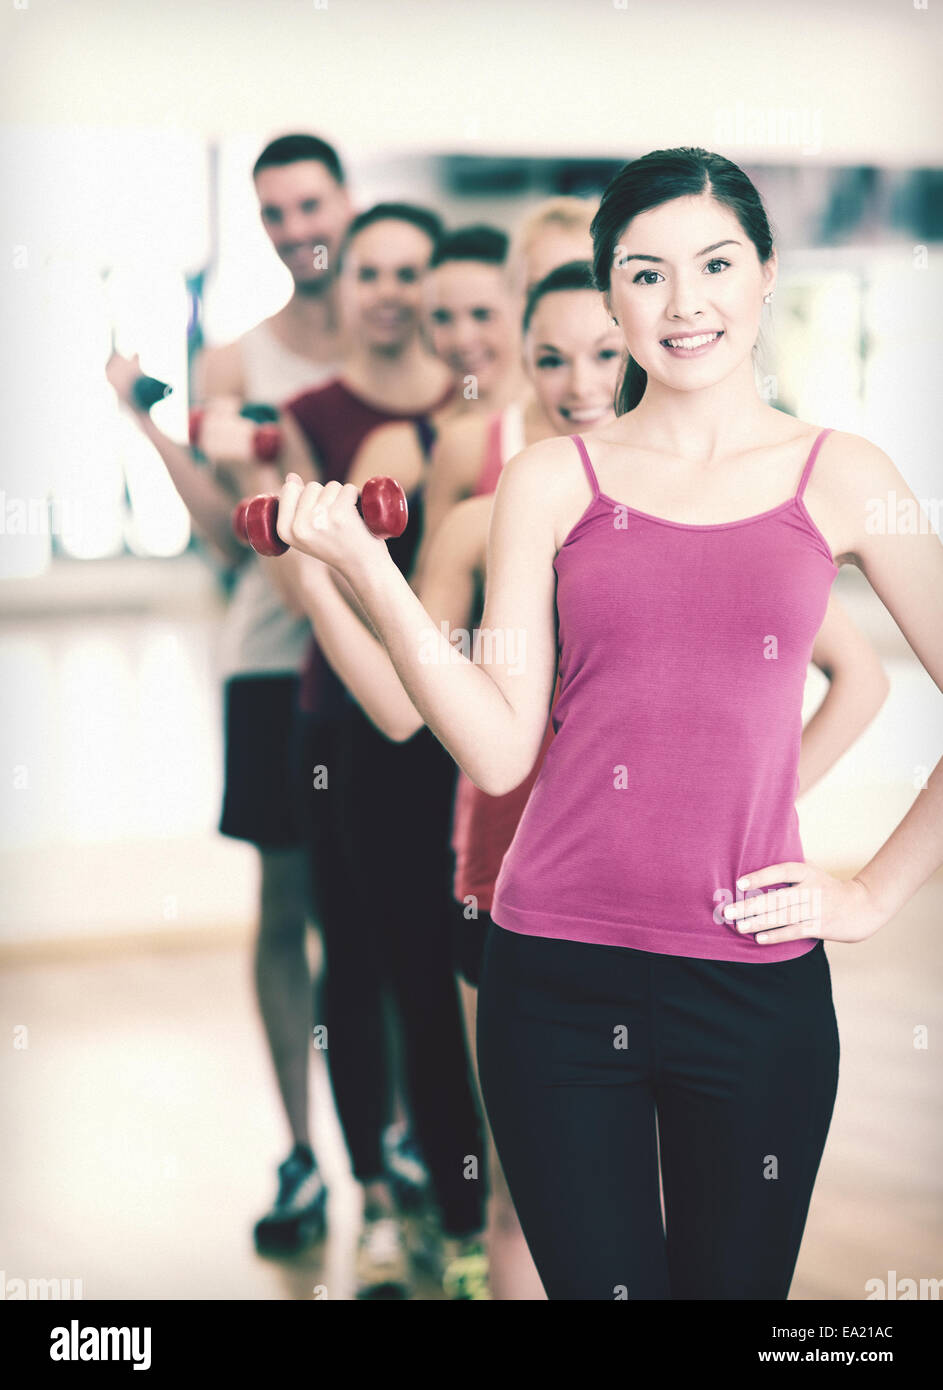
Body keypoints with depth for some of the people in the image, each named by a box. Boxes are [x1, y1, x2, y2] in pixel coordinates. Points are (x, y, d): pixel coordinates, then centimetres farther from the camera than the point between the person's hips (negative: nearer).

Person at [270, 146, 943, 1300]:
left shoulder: (838, 477, 4)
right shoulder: (552, 481, 4)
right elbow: (499, 752, -3)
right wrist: (365, 570, -11)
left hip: (758, 978, 0)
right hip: (560, 975, 0)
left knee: (735, 1281, 12)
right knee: (599, 1281, 6)